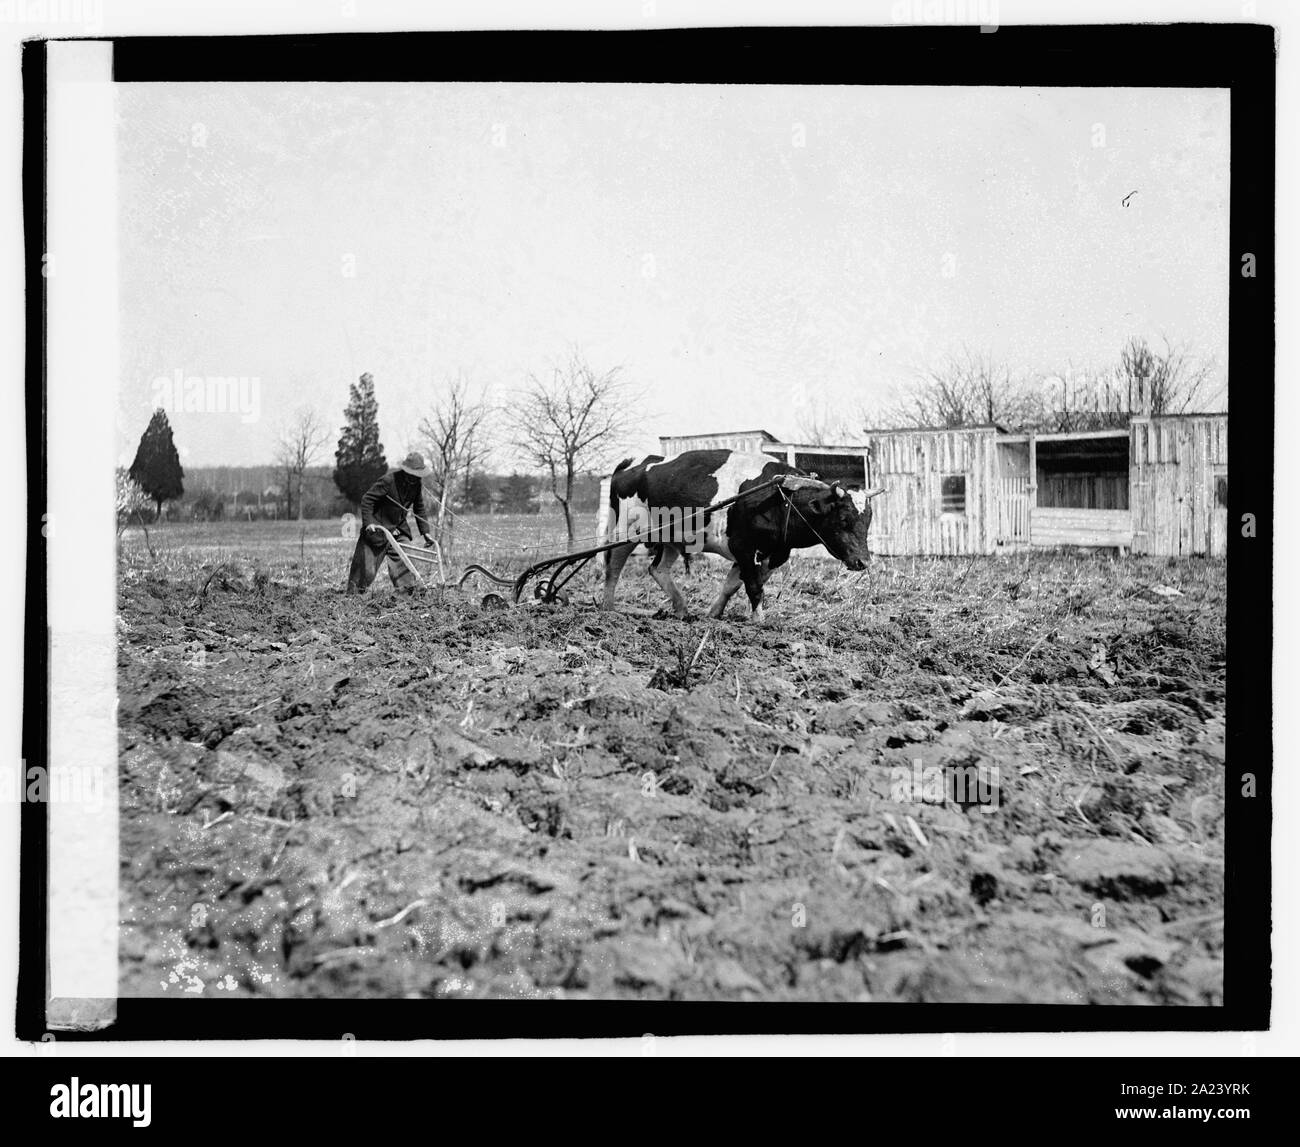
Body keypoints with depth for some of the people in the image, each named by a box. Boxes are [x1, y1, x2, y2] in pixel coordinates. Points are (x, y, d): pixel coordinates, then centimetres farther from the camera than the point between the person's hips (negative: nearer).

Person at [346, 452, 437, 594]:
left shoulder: (418, 485, -2)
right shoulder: (389, 480, -22)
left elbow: (419, 509, 10)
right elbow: (367, 500, -19)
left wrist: (425, 532, 4)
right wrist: (368, 523, -29)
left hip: (399, 529, 6)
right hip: (377, 528, -6)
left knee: (403, 563, -4)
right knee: (367, 567, -3)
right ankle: (354, 593, 10)